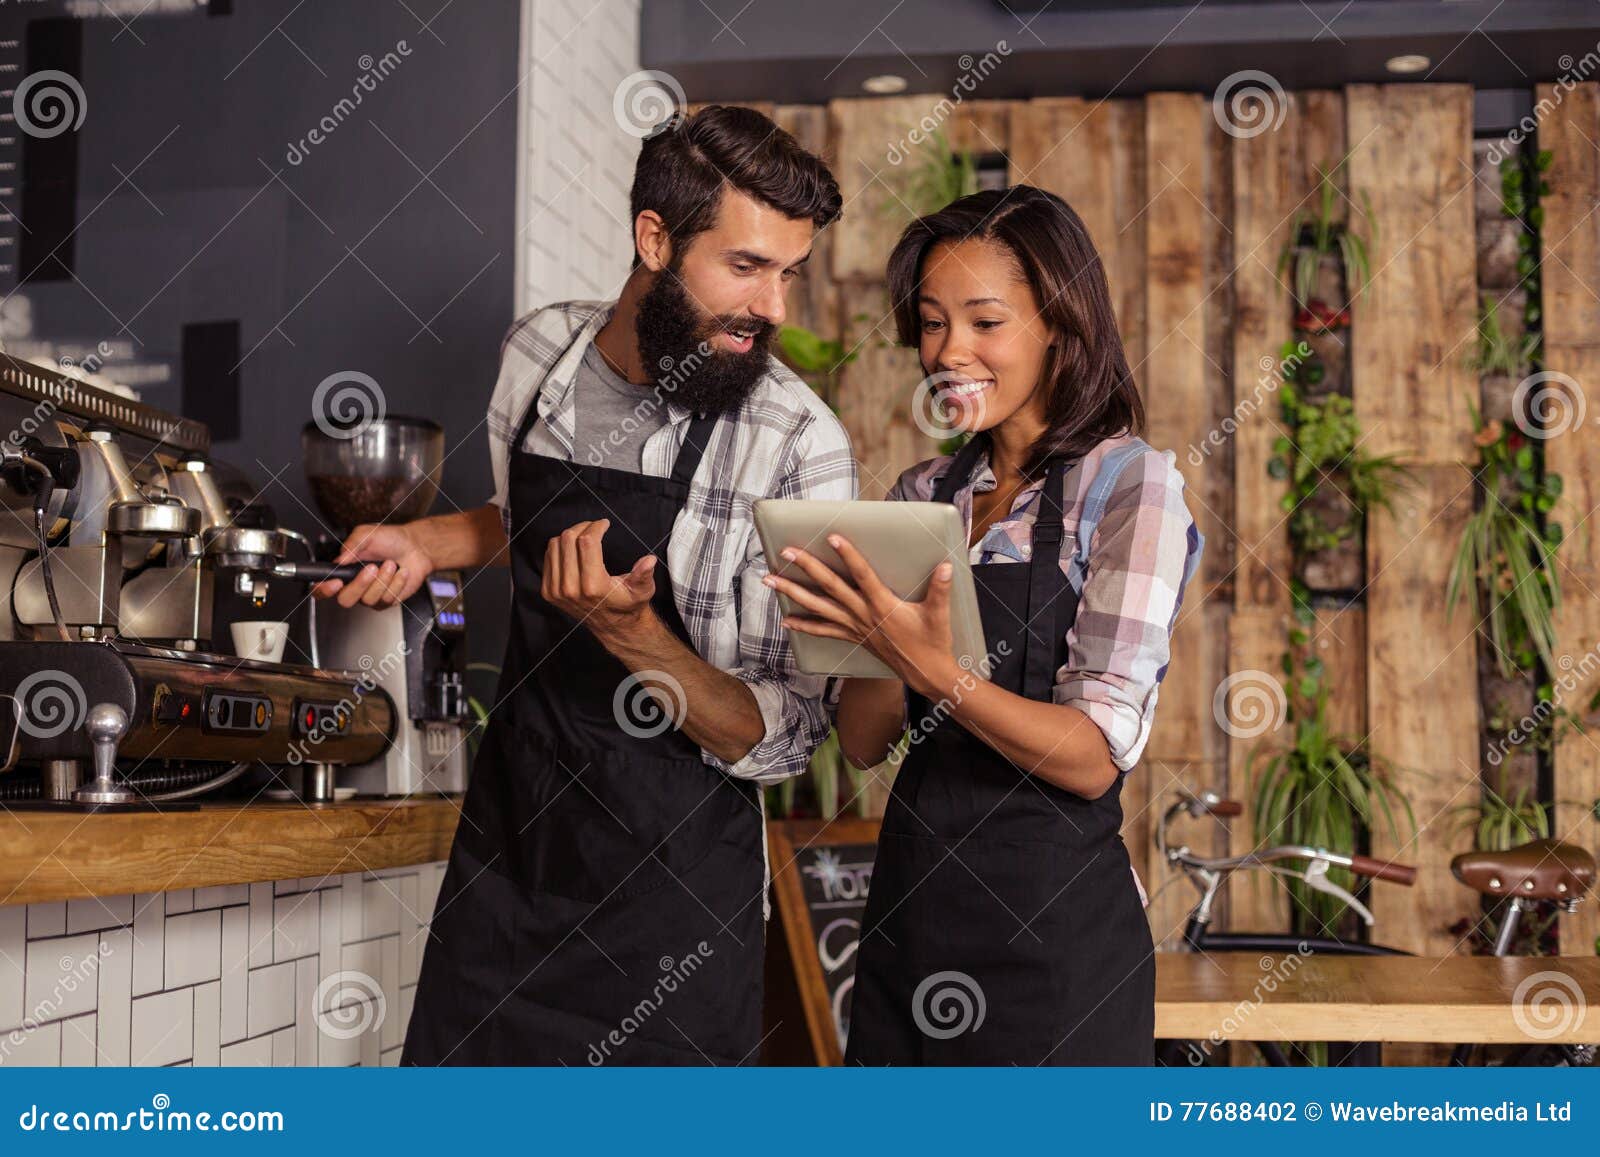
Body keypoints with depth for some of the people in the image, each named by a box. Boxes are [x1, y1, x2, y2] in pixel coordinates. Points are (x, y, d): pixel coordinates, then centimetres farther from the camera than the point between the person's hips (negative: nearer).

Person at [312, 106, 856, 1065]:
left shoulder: (800, 444, -18)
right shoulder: (540, 351, -2)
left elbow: (782, 741, -17)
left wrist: (628, 630, -31)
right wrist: (426, 542, 4)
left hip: (670, 888, -4)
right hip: (506, 843, 5)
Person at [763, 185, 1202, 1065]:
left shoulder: (1131, 485, -8)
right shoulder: (922, 495, 8)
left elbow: (1095, 756, -15)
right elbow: (864, 742, 5)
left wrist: (932, 669, -28)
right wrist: (874, 636, -14)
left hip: (1053, 924, -5)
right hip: (911, 894, 5)